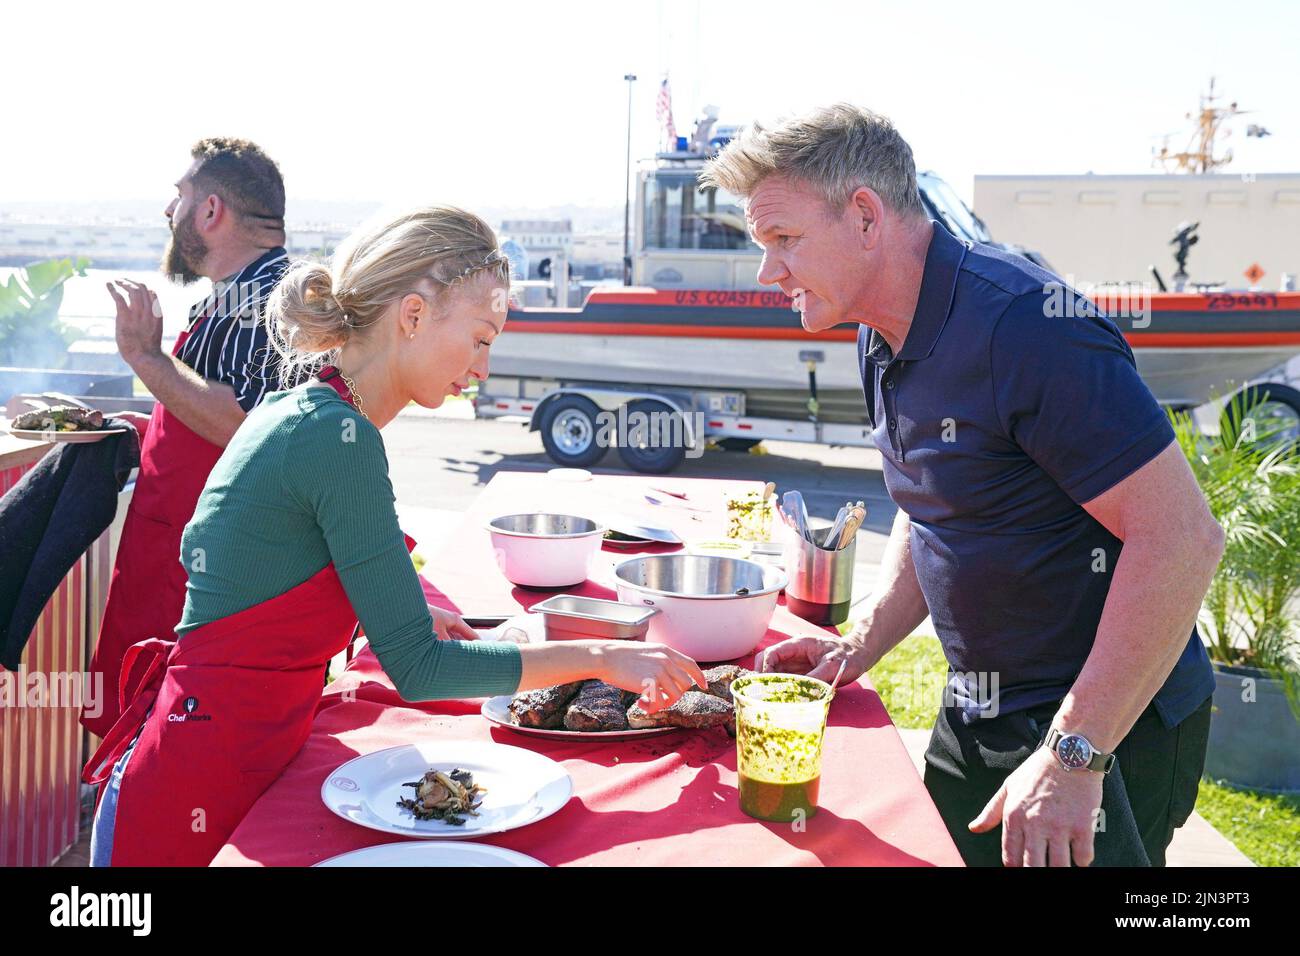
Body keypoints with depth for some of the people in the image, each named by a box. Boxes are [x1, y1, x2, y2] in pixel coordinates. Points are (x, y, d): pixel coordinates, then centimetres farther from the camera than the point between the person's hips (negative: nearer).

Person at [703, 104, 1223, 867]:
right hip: (976, 715, 8)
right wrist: (858, 647, 3)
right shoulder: (884, 342, 4)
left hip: (1106, 728, -8)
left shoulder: (1024, 324, -25)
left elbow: (1182, 538, -27)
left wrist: (1074, 753, -27)